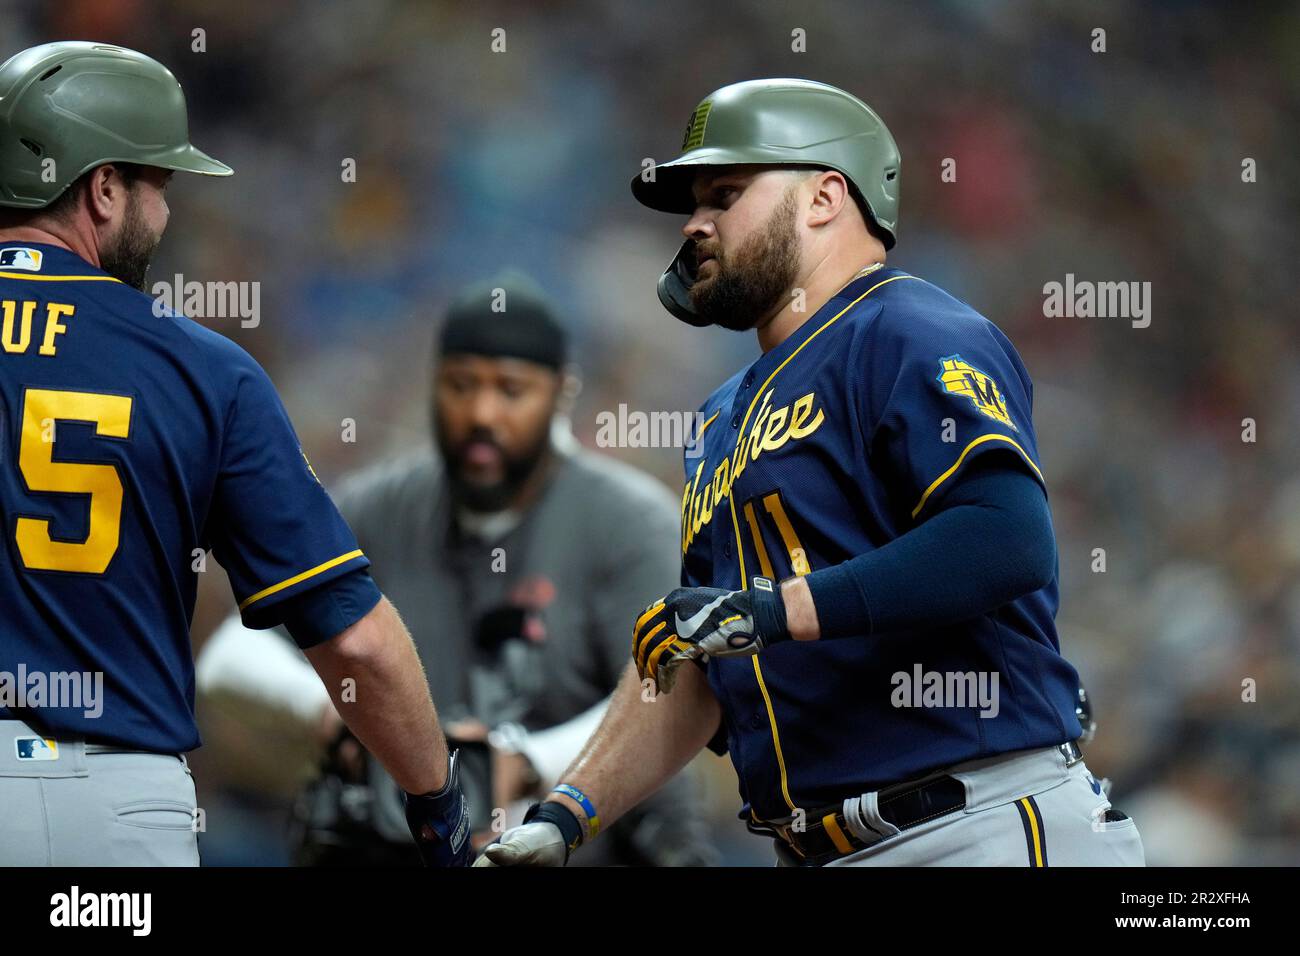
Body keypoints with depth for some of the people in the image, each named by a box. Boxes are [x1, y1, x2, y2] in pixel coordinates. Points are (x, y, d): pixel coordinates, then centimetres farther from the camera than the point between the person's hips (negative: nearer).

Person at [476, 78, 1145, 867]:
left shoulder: (915, 341, -5)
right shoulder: (729, 419, 23)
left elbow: (1009, 542, -21)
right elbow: (690, 666, 25)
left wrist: (773, 610, -21)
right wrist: (566, 816, 12)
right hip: (815, 849, 8)